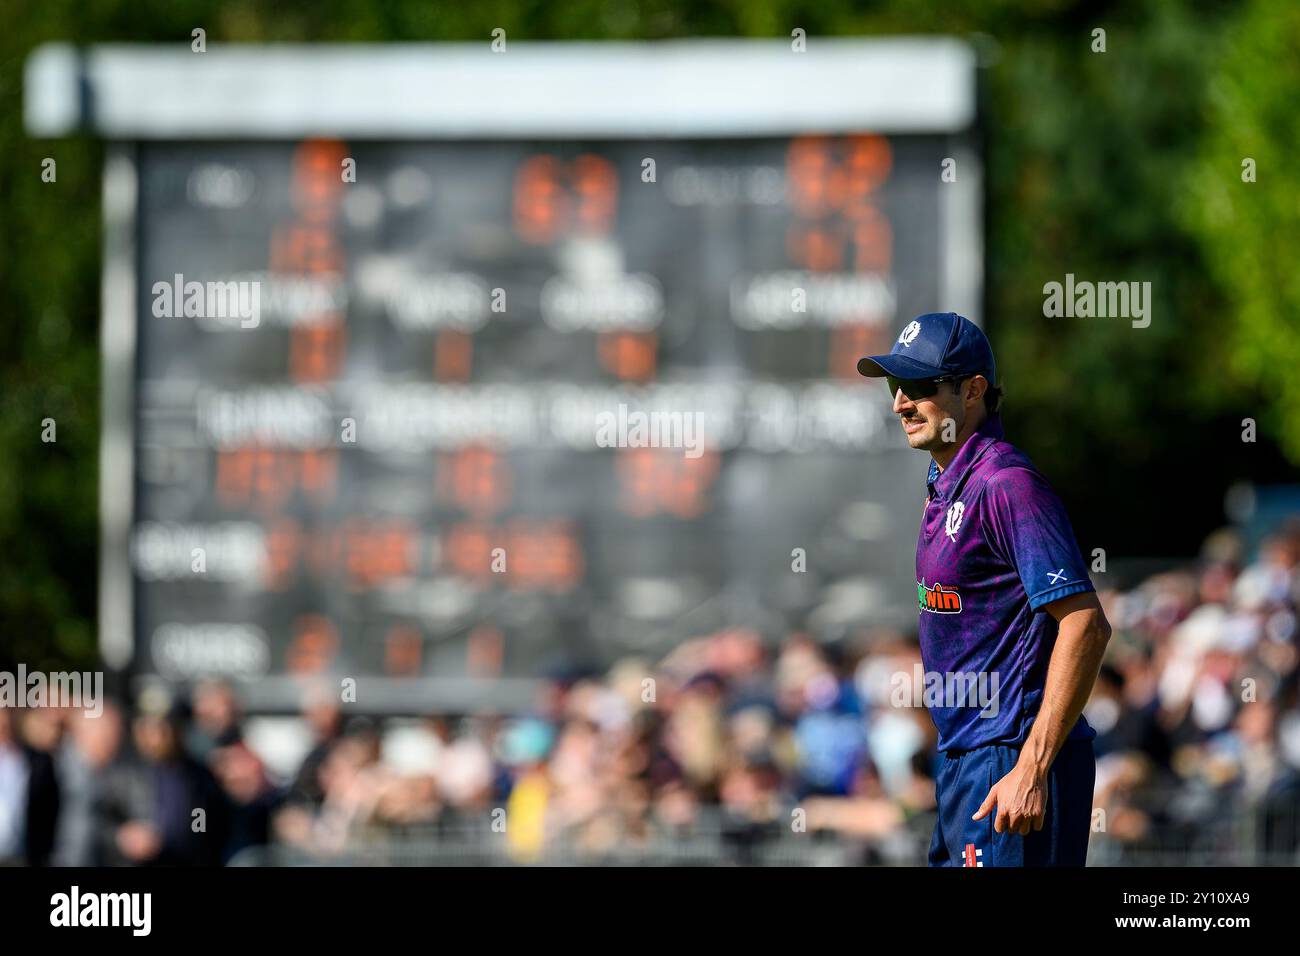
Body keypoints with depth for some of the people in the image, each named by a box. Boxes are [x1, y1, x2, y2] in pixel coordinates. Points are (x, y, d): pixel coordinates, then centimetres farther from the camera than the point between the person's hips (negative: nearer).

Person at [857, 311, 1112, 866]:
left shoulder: (1007, 483, -15)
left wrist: (1032, 769, -25)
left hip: (1012, 760, -10)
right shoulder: (944, 483, 15)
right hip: (961, 758, 10)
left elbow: (1085, 626, -22)